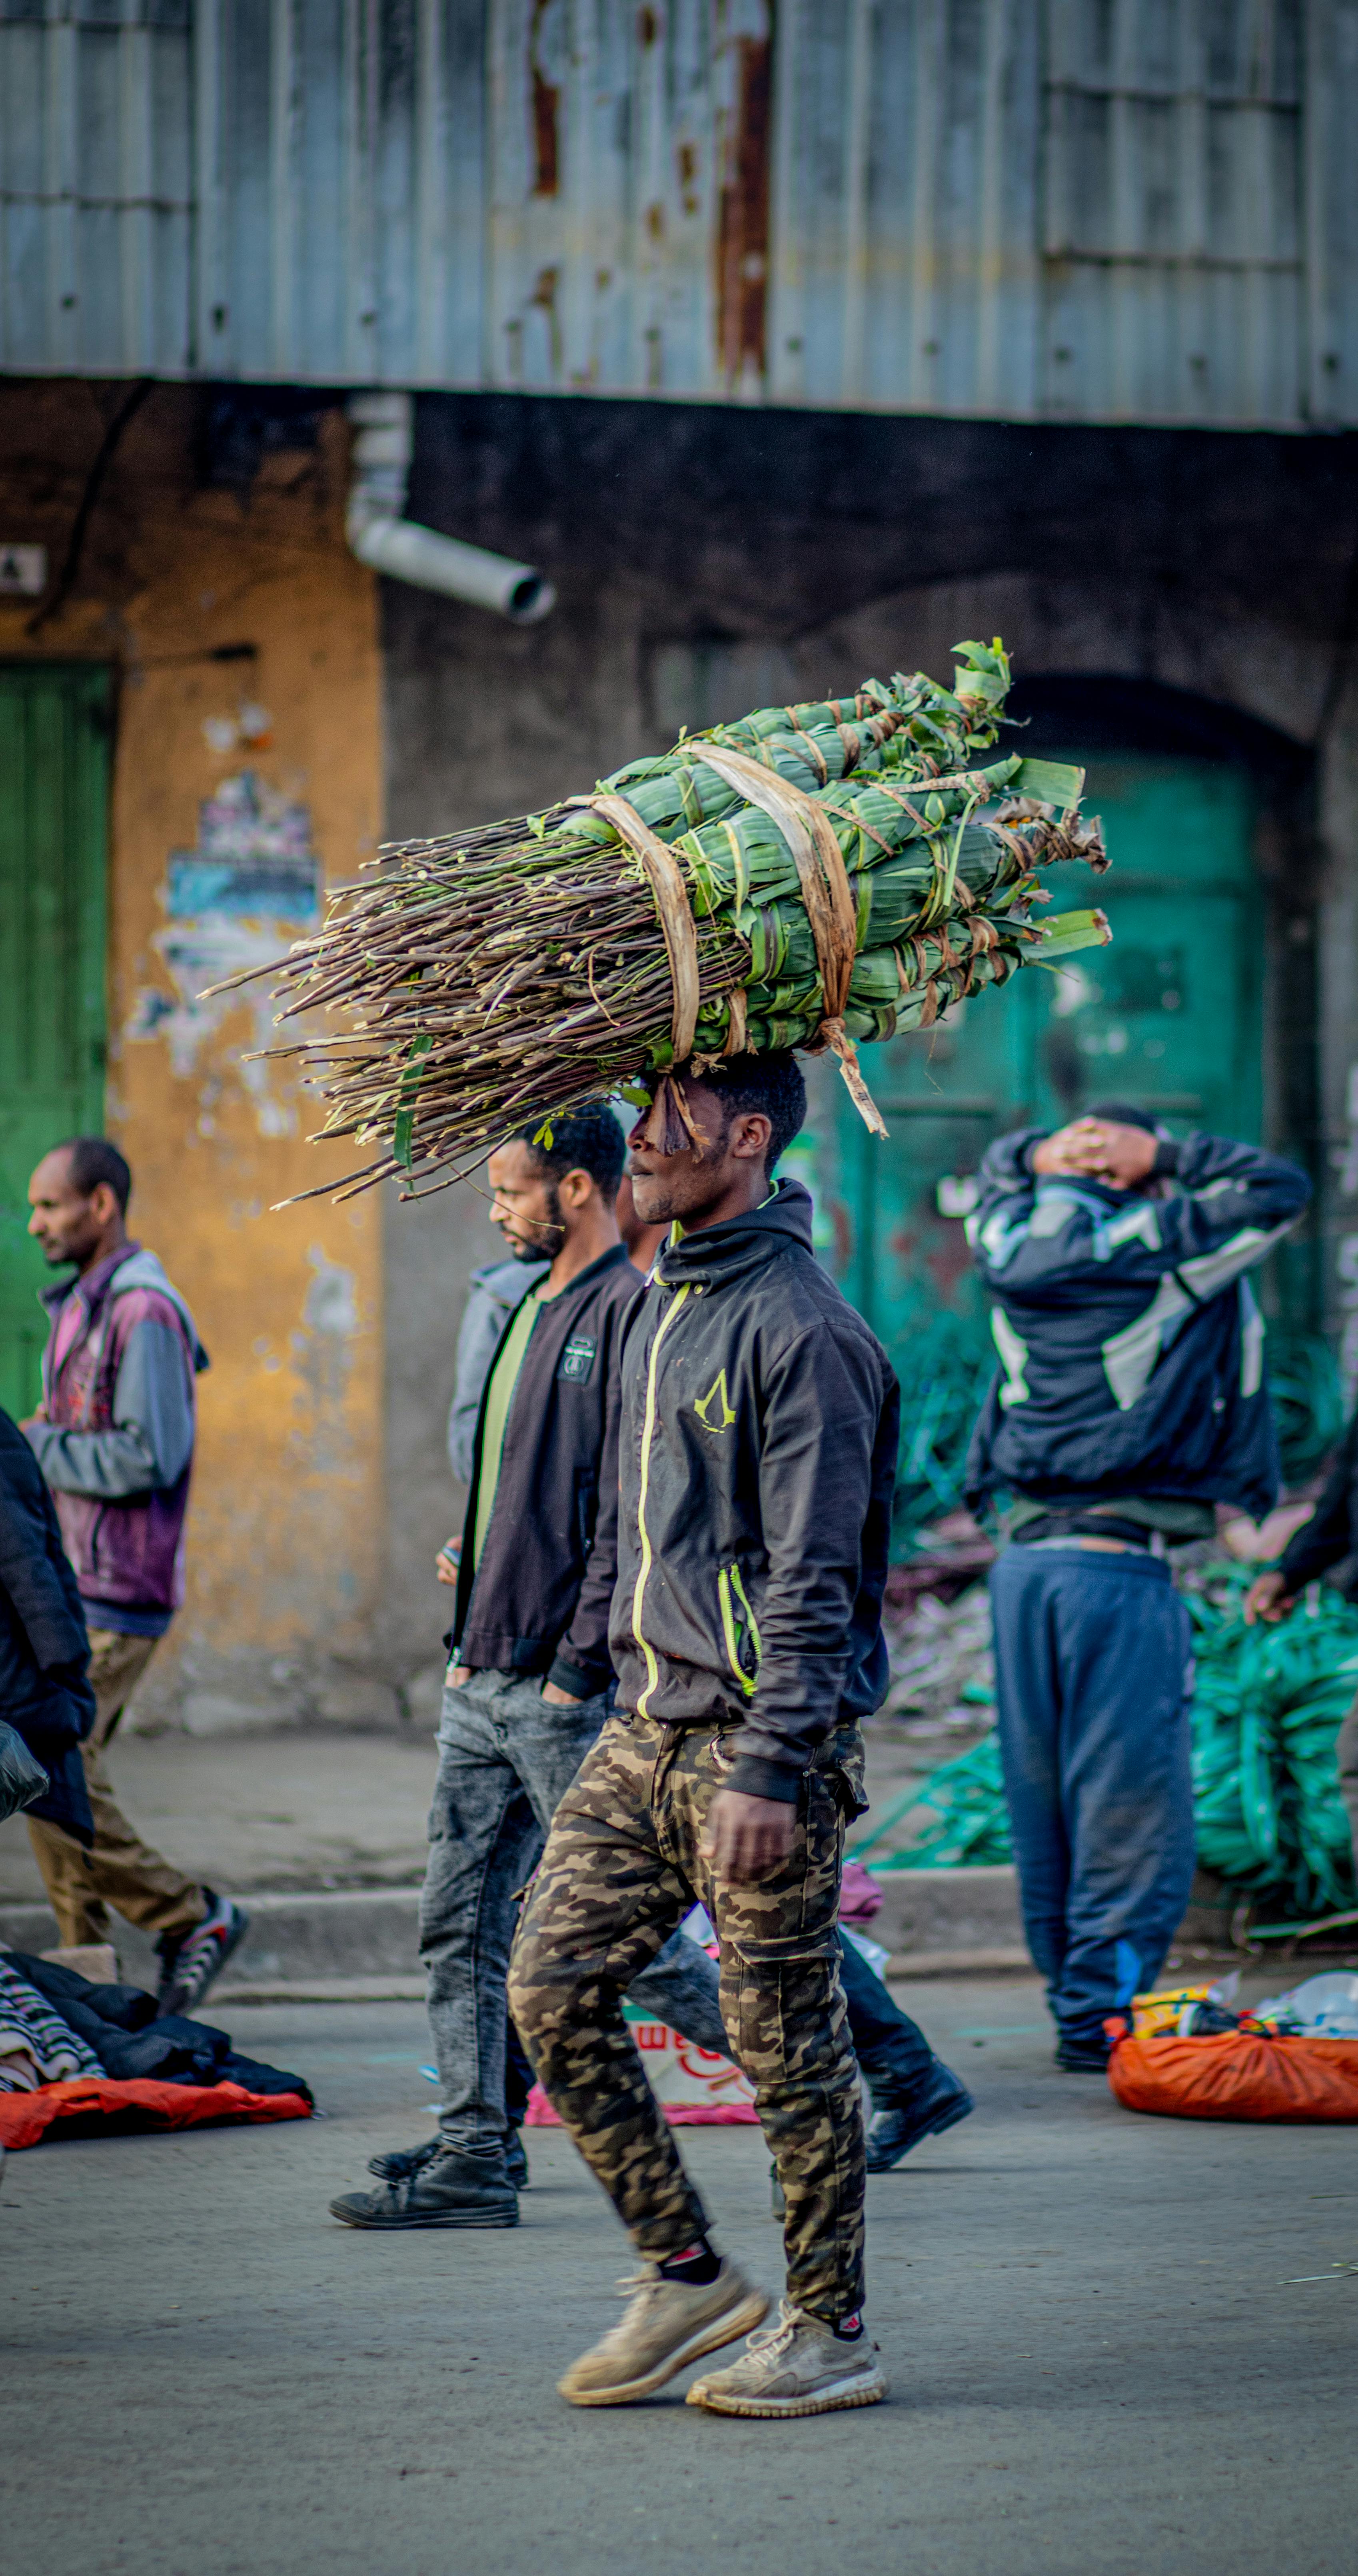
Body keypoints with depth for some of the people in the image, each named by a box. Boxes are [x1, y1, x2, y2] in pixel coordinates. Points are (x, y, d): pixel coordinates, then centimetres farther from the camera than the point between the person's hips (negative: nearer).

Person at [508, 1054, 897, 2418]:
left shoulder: (801, 1329, -15)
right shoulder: (656, 1310, 14)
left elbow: (814, 1580, -18)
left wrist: (770, 1772, -22)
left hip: (760, 1731, -9)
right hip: (646, 1725, 9)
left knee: (786, 2041, -1)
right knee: (552, 1987, 4)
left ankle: (829, 2331, 10)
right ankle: (683, 2273, 15)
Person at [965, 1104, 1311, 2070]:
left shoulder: (1015, 1246, 11)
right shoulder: (1147, 1250, -6)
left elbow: (1001, 1169, 32)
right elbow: (1280, 1189, -2)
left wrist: (1048, 1154, 12)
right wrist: (1162, 1155, 1)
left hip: (1025, 1553, 7)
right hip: (1121, 1560, -6)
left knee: (1045, 1806, 11)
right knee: (1129, 1808, -2)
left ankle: (1073, 1997, 15)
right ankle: (1102, 2015, -4)